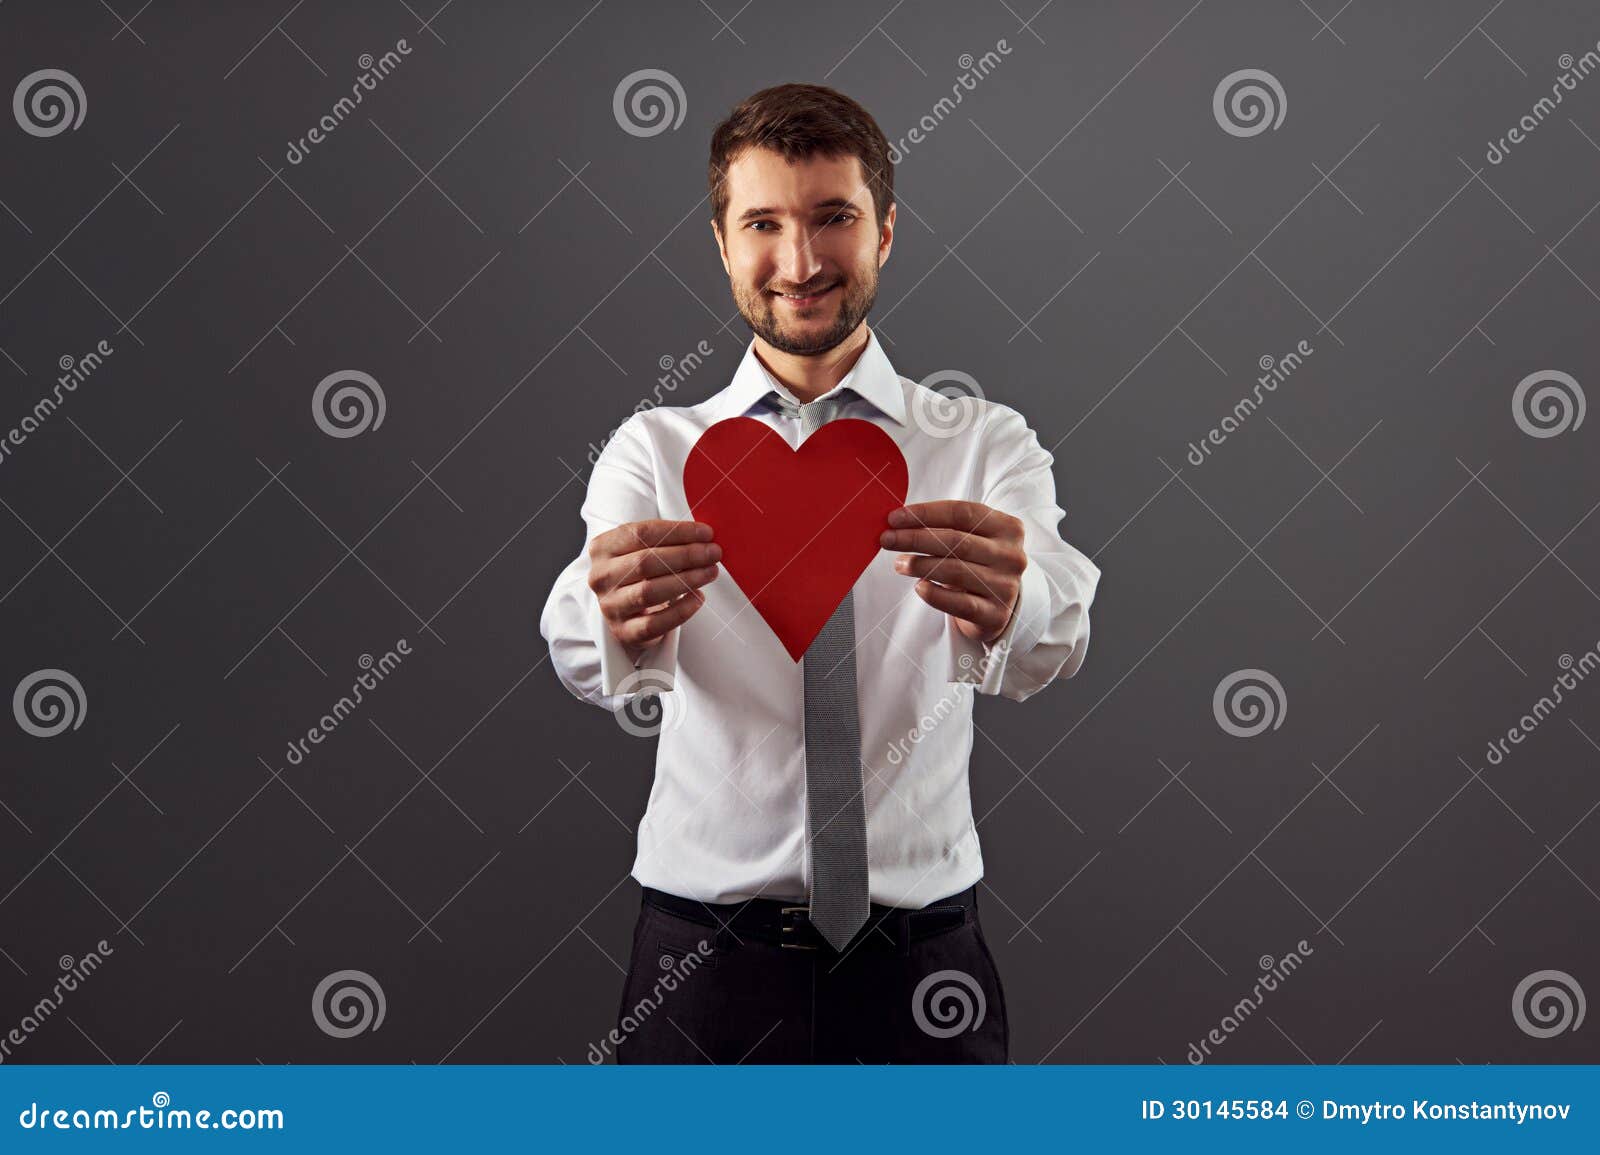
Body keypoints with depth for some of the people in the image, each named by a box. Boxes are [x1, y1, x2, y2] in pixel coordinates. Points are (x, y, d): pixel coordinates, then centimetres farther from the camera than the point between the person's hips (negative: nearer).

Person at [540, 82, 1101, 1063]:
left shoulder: (985, 443, 0)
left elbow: (1054, 644, -19)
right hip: (701, 954, 0)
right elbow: (583, 658, -17)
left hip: (922, 964, 1)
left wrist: (1010, 605, -43)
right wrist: (616, 619, -41)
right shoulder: (653, 449, 1)